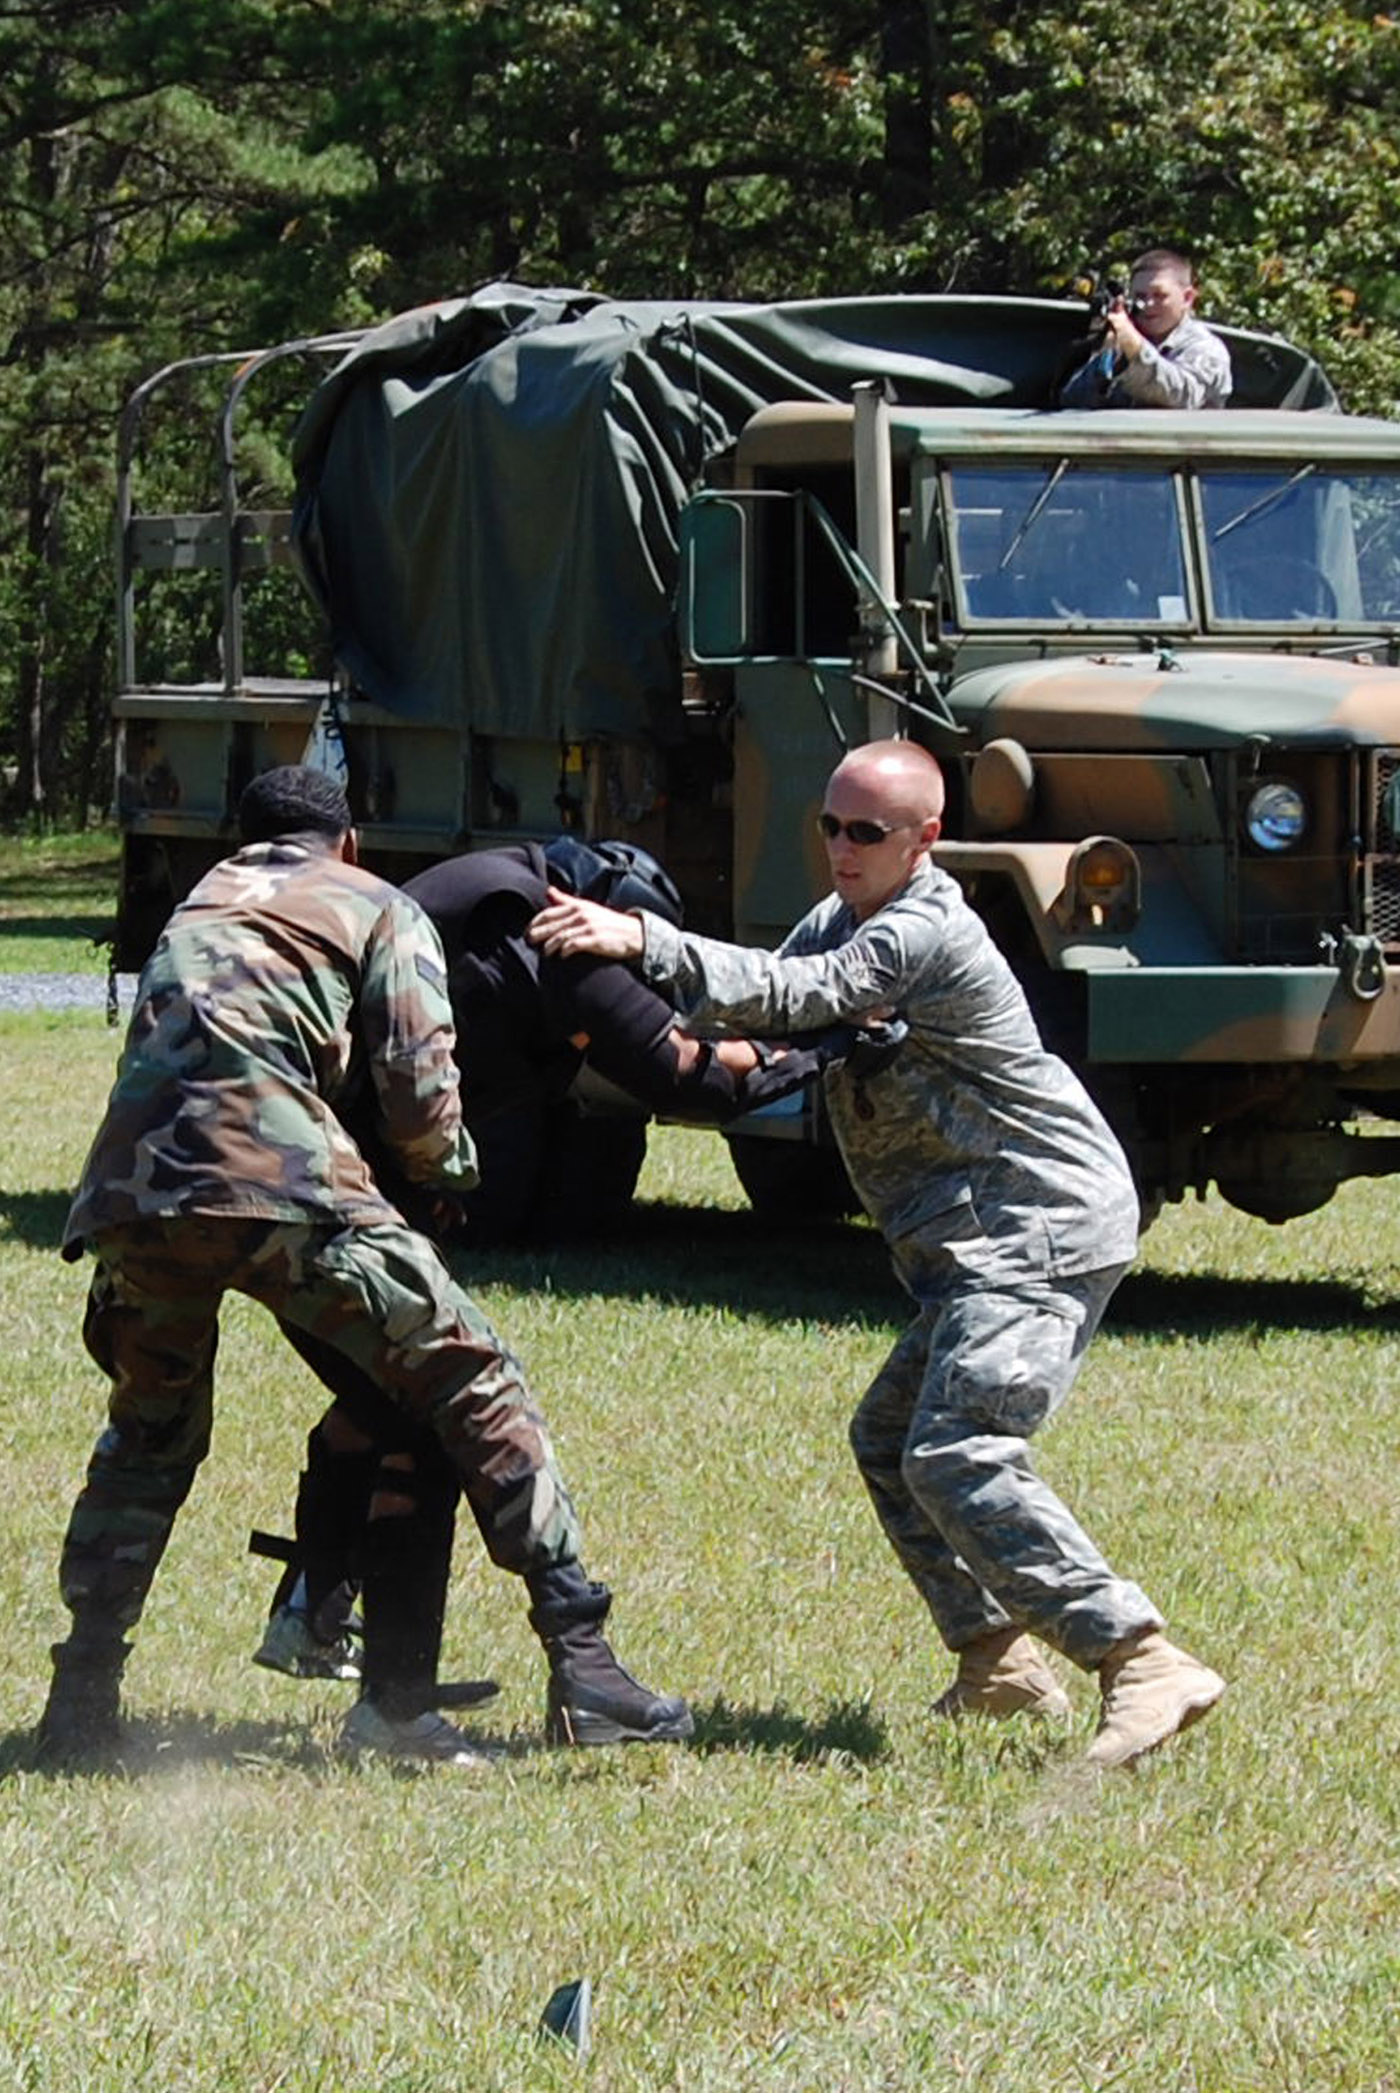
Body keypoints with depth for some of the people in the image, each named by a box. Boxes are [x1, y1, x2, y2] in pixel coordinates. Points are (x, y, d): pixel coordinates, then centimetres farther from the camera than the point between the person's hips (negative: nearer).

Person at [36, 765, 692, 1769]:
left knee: (149, 1432, 26)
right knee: (473, 1386, 5)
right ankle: (580, 1663, -1)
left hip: (133, 1186, 4)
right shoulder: (382, 911, 17)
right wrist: (445, 1169, 25)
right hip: (279, 1181, -4)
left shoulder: (198, 905, 33)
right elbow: (421, 1093, 5)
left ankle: (82, 1701, 22)